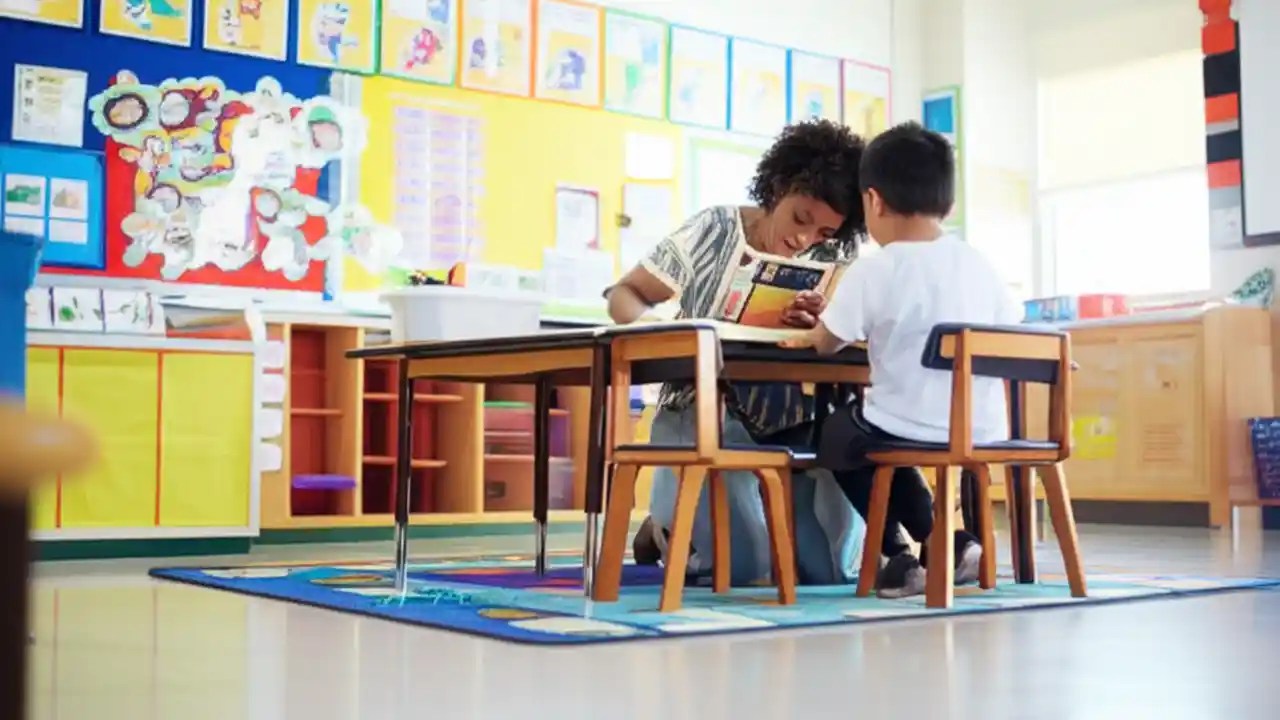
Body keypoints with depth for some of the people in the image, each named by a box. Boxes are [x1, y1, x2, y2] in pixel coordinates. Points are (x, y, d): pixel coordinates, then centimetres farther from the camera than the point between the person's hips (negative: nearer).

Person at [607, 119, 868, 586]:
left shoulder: (833, 260, 2)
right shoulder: (715, 230, -3)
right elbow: (625, 295, -1)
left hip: (791, 424, 3)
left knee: (832, 569, -9)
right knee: (744, 566, -19)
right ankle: (669, 524, 15)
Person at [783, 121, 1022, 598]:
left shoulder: (873, 271, -10)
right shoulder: (979, 264, 4)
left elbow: (827, 343, 0)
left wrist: (803, 338, 26)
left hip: (911, 429, -6)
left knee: (837, 436, 26)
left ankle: (899, 552, 20)